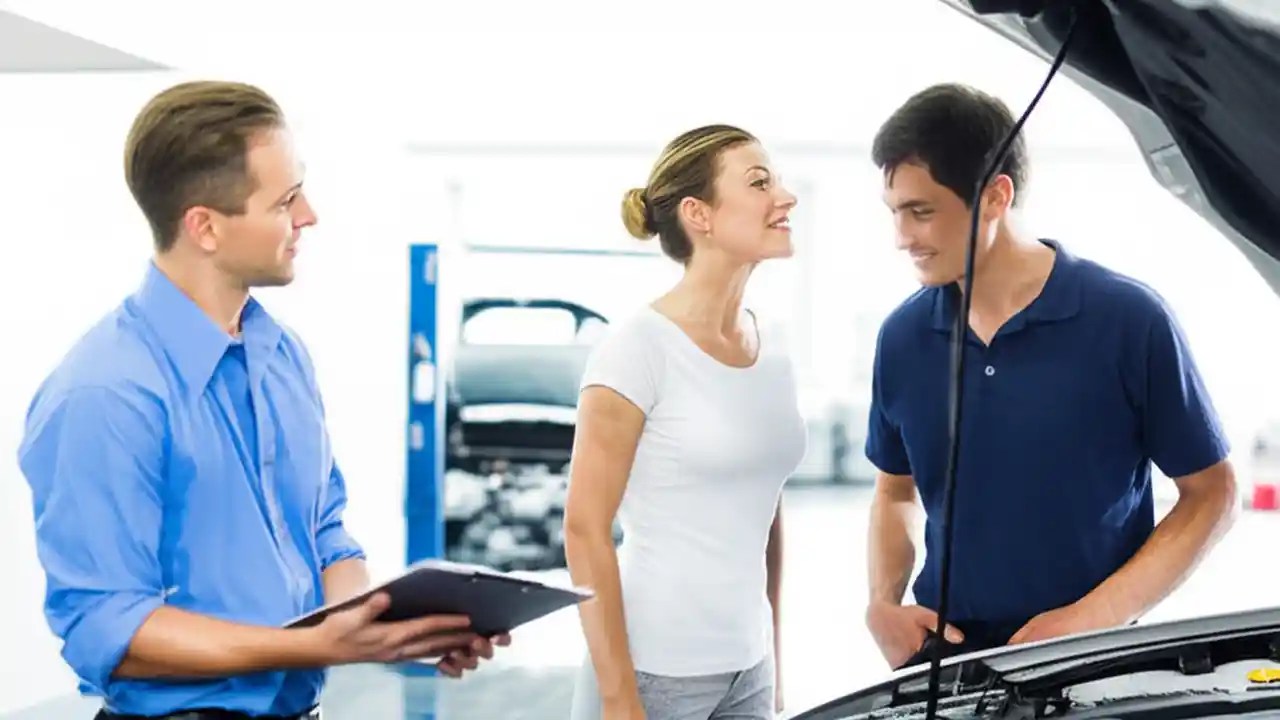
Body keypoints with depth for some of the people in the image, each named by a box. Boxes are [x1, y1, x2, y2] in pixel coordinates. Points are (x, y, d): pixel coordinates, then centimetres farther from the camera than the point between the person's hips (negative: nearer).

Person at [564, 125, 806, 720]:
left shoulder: (771, 351, 7)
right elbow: (585, 530, -13)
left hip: (748, 669, 6)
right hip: (654, 670, -6)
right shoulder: (639, 349, -12)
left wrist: (773, 659, 16)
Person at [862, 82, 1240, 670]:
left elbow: (1212, 494, -7)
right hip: (941, 657, 4)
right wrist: (883, 603, -4)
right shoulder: (902, 337, 1)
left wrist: (1093, 619, -16)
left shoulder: (1131, 321, -12)